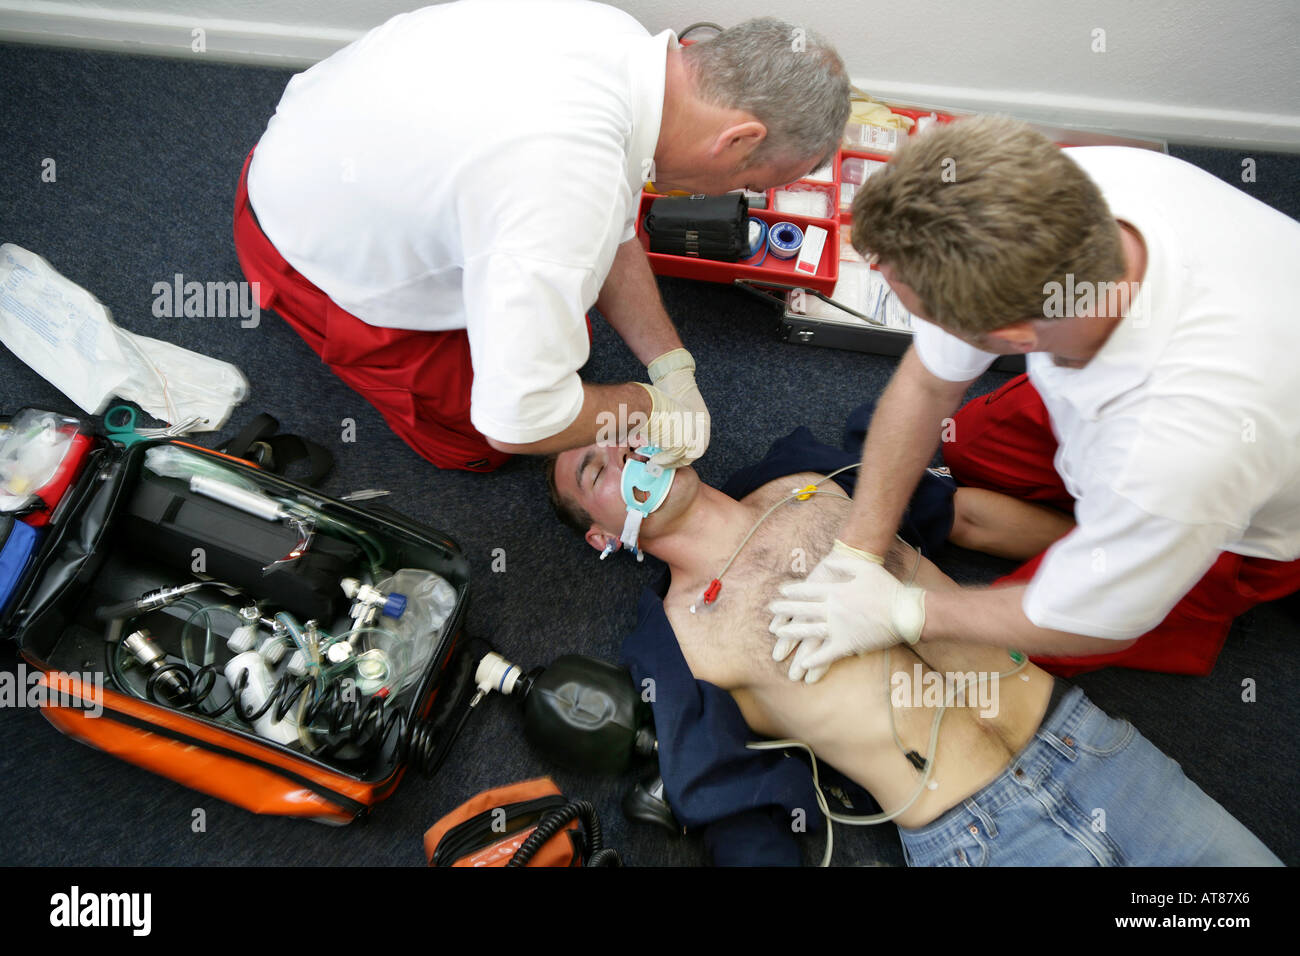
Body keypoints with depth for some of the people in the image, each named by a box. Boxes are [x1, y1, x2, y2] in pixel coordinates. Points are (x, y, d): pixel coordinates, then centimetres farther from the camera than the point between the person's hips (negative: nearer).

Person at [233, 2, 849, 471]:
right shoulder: (569, 185, -43)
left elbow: (612, 235, 0)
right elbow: (517, 425, -36)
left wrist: (670, 364, -5)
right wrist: (646, 404, -20)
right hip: (308, 253, -7)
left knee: (566, 324, 13)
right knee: (479, 445, 2)